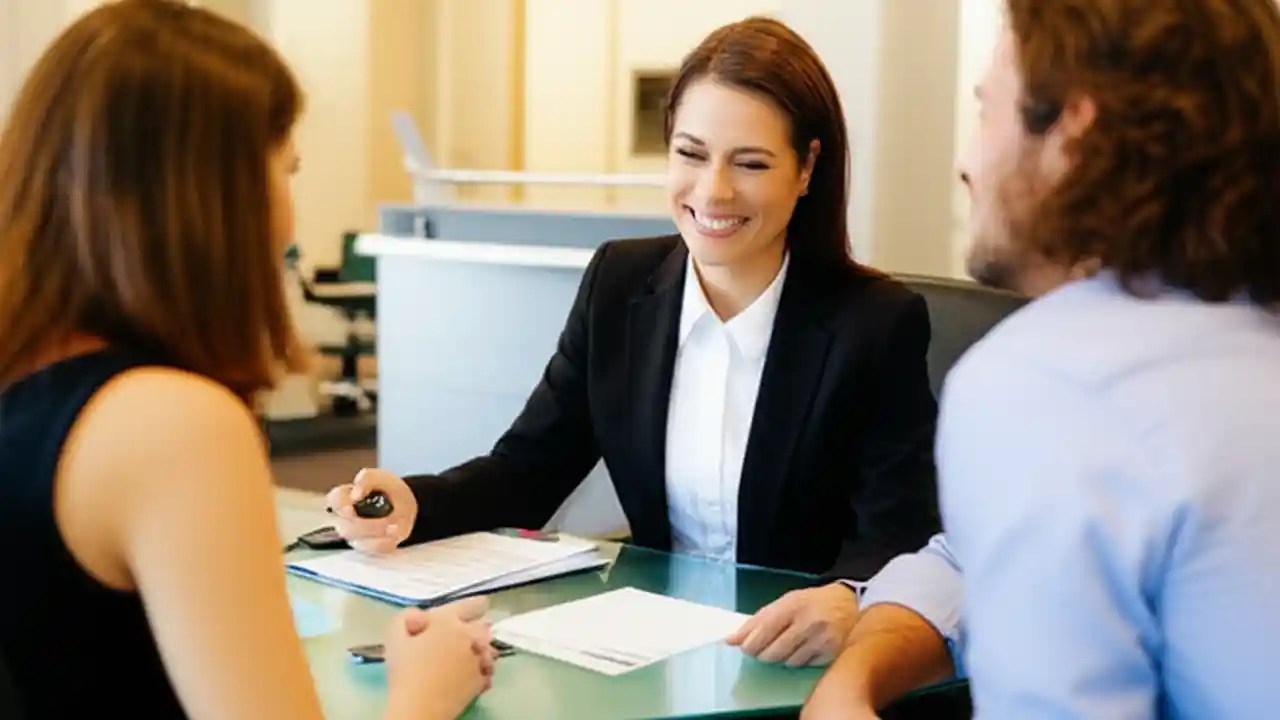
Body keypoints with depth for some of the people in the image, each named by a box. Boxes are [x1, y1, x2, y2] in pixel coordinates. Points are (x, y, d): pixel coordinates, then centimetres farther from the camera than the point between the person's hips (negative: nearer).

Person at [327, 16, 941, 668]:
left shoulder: (878, 322, -10)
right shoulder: (619, 282, 2)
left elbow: (901, 536, -14)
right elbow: (529, 466, 5)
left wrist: (846, 600, -36)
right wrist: (414, 505, -14)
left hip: (804, 662, -2)